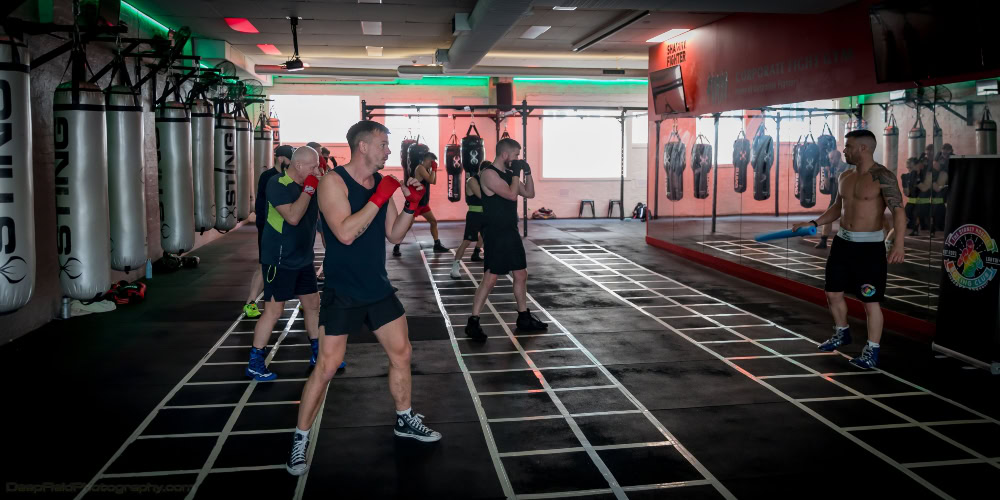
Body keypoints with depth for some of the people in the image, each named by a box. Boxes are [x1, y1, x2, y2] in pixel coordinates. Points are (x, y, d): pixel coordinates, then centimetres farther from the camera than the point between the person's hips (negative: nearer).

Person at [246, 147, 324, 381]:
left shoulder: (308, 185, 7)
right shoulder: (277, 184, -17)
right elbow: (293, 217, -29)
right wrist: (309, 189, -22)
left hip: (303, 259, 8)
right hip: (279, 261, -8)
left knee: (313, 304, 13)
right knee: (274, 310, -7)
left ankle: (318, 354, 27)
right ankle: (255, 363, 5)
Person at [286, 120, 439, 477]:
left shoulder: (382, 183, 4)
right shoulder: (334, 181, -15)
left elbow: (394, 236, 8)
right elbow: (345, 234, -27)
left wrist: (411, 205, -6)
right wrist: (378, 198, -25)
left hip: (378, 287, 7)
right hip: (342, 293, -6)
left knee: (402, 353, 12)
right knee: (327, 367, -5)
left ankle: (404, 420, 32)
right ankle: (300, 440, 12)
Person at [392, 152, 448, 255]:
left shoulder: (426, 169, 13)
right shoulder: (420, 168, -15)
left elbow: (434, 182, 18)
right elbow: (430, 180, -24)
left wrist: (434, 169, 10)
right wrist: (433, 168, -12)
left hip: (424, 203, 10)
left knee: (434, 221, 11)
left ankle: (437, 245, 17)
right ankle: (396, 247, -2)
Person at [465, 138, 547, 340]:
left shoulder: (508, 173, 11)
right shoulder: (489, 173, -15)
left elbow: (529, 194, 17)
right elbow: (512, 195, -25)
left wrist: (527, 173, 4)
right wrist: (516, 173, -12)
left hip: (511, 232, 9)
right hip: (495, 234, -9)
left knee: (521, 274, 13)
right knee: (490, 279, -10)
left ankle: (523, 317, 26)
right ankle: (473, 322, -3)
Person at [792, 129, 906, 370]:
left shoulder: (883, 177, -15)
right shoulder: (845, 177, 8)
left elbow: (898, 211, -21)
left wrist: (898, 244, -33)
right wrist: (814, 223, 12)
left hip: (869, 245, -7)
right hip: (843, 242, 7)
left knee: (870, 300, -3)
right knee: (833, 292, 15)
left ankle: (872, 351, 10)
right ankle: (842, 333, 39)